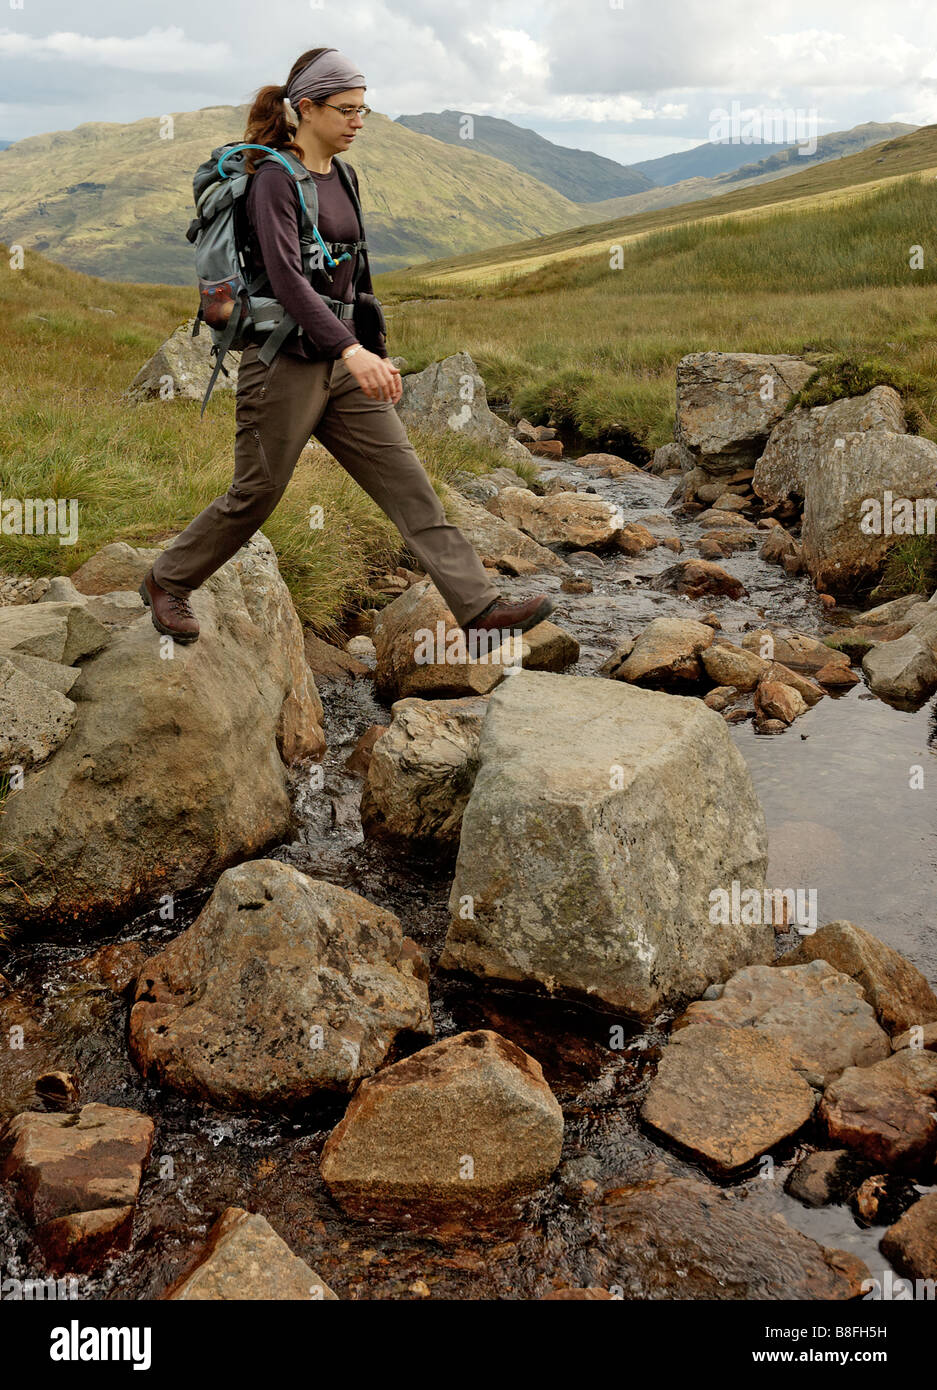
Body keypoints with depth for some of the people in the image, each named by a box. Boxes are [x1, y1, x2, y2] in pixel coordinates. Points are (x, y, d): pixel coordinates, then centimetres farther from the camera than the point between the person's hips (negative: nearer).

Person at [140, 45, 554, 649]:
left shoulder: (343, 176, 13)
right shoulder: (274, 177, -12)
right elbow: (286, 276, -24)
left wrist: (380, 351, 19)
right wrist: (351, 350, -33)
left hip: (342, 362, 7)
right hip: (285, 361, -7)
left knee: (408, 483, -1)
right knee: (255, 496, 4)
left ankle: (481, 609, -3)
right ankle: (167, 582, 28)